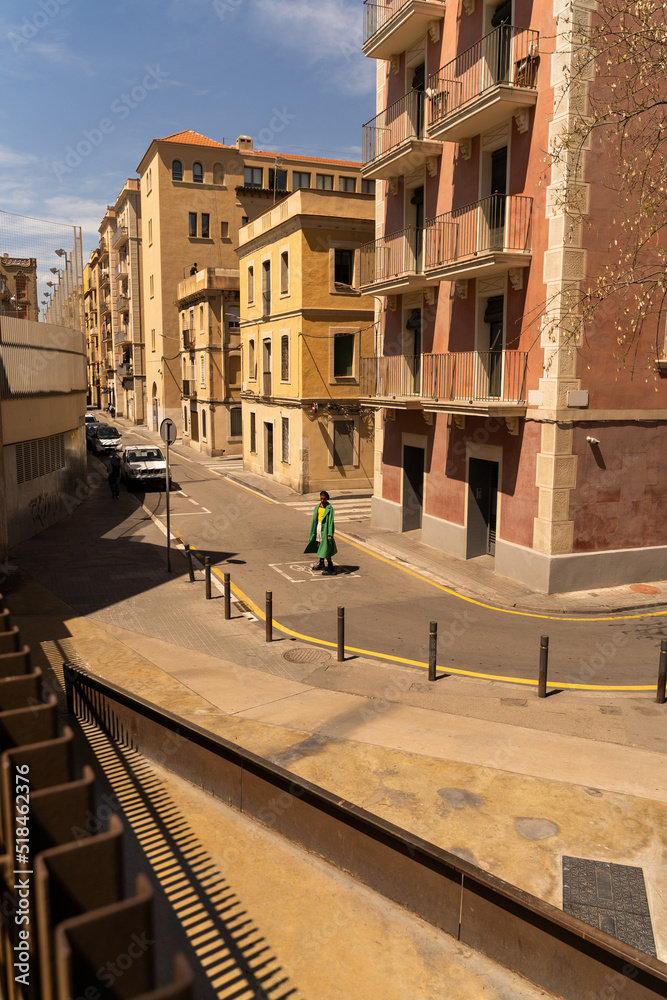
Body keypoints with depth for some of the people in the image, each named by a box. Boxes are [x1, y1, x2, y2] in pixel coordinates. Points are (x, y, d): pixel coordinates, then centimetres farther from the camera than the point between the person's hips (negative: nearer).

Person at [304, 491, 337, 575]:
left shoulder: (329, 508, -14)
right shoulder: (318, 507, 6)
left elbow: (331, 521, -17)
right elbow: (314, 519, 11)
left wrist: (330, 534, -21)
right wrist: (312, 532, 12)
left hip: (325, 528, -7)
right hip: (318, 526, 7)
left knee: (325, 548, -7)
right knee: (319, 545, 17)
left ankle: (331, 568, -2)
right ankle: (321, 563, 34)